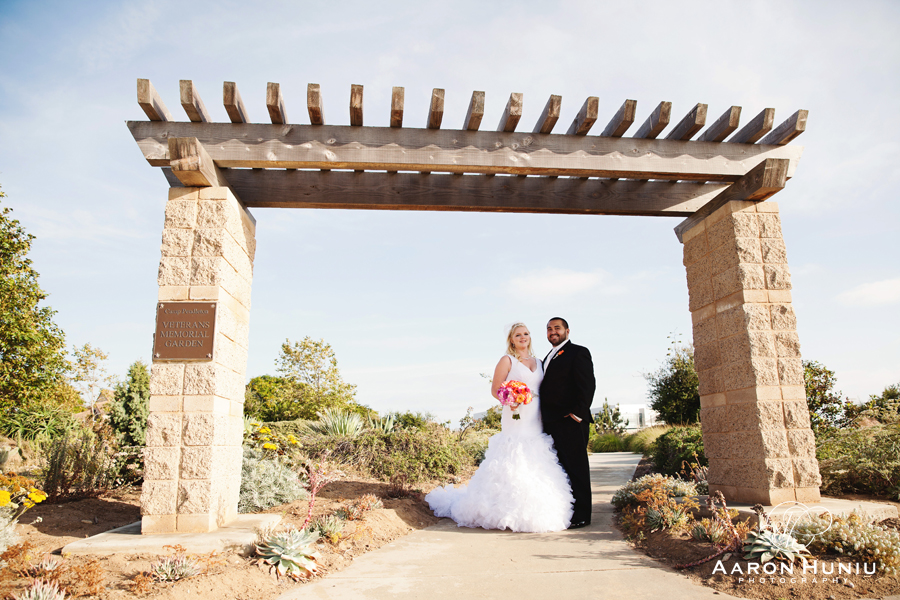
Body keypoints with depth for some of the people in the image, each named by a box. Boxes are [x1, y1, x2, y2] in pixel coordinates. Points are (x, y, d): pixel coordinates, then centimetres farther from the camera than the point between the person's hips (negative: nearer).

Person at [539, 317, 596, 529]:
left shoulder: (578, 352, -4)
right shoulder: (548, 357, 22)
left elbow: (587, 385, -13)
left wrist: (577, 413, -19)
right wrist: (544, 417, 12)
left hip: (570, 422, -8)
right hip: (551, 423, 8)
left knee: (576, 468, -1)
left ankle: (581, 516, 7)